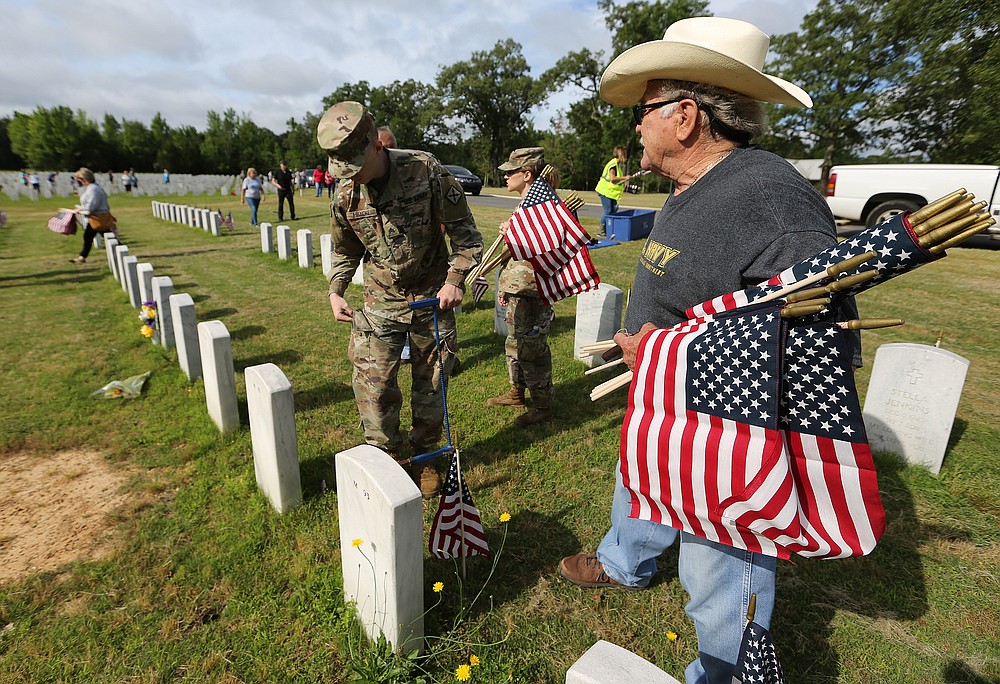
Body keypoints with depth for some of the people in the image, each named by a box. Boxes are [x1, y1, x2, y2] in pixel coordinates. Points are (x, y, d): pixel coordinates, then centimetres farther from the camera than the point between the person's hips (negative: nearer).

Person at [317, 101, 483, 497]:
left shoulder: (426, 171, -15)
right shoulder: (346, 194, -4)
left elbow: (465, 234, -9)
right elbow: (345, 252, 13)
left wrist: (455, 279, -22)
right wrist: (335, 291, -3)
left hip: (432, 300, -2)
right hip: (380, 302, 2)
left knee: (430, 384, 9)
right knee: (373, 385, -2)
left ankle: (425, 457, 31)